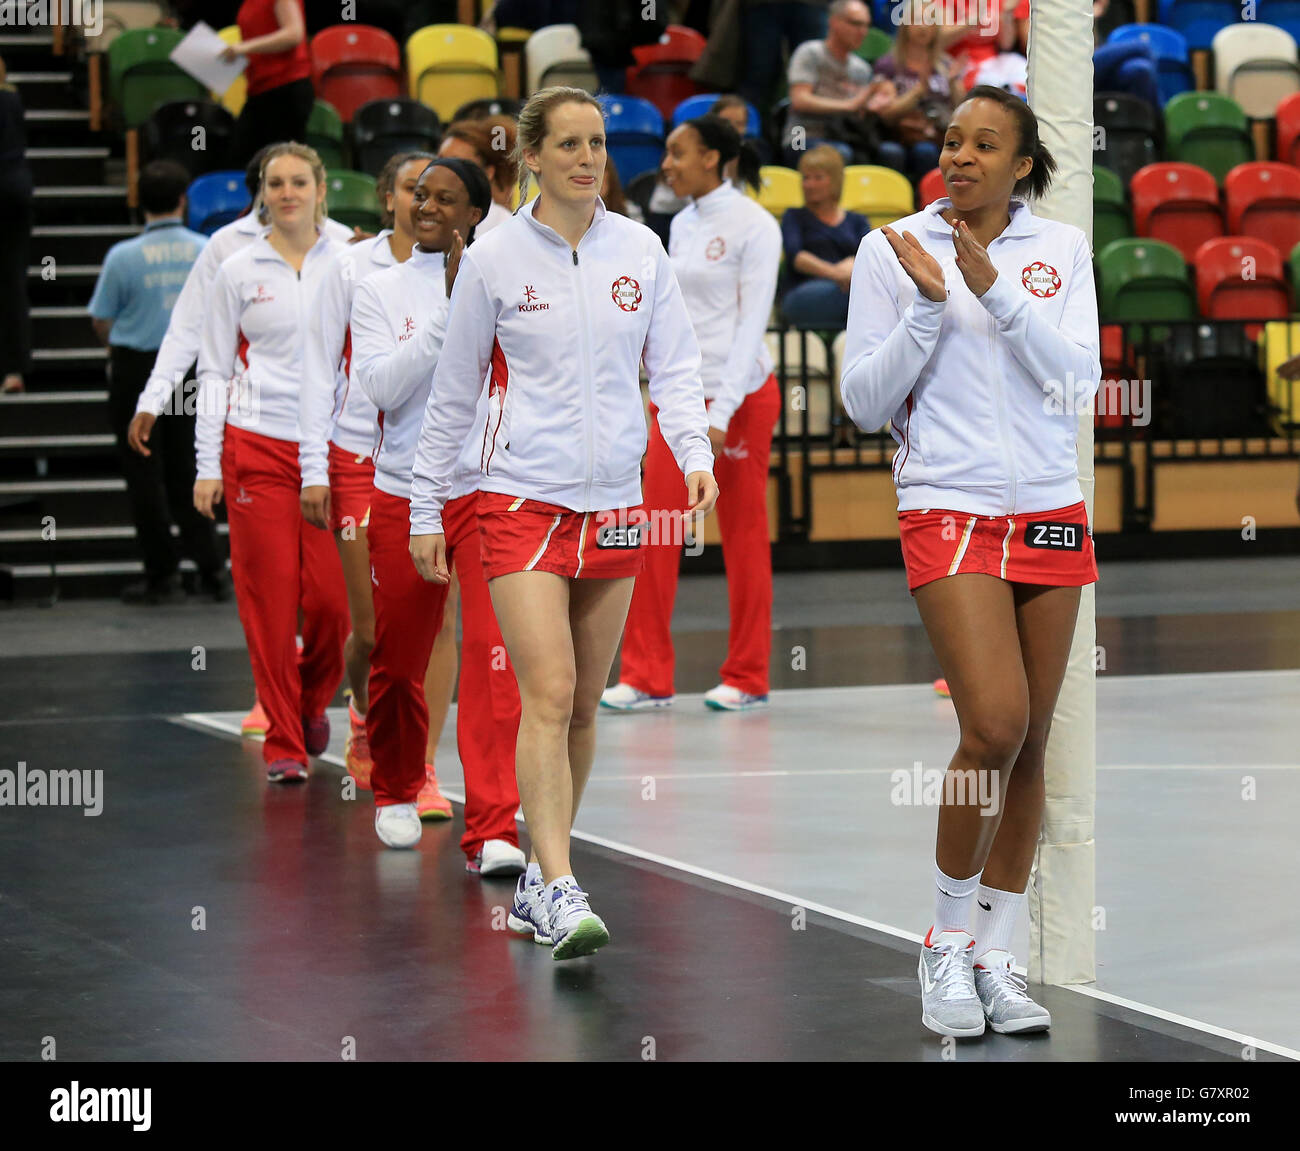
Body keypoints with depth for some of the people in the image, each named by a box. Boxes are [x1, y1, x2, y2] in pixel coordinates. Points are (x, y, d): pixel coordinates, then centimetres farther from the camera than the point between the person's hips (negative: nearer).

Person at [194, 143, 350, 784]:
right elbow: (215, 371, 7)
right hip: (256, 444, 0)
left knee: (332, 595, -5)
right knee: (270, 594, -3)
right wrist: (207, 463, 1)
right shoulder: (238, 272, 5)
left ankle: (313, 700, 24)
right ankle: (283, 743, 7)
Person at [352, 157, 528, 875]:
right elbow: (381, 386, -10)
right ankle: (396, 793, 39)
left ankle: (492, 831, -16)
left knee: (493, 653, -15)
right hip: (403, 497, 2)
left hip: (489, 491, -2)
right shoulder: (381, 292, 5)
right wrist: (449, 308, -16)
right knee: (396, 662, 12)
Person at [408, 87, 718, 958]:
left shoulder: (640, 250, 6)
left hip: (614, 505, 4)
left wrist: (695, 452, -10)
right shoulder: (494, 259, -1)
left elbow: (674, 365, 8)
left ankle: (542, 881, 19)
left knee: (584, 705, 8)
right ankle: (559, 892, -19)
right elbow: (453, 392, 5)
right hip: (523, 499, -4)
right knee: (549, 693, -16)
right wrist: (427, 510, 6)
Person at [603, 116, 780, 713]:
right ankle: (647, 676, 2)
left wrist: (722, 412, -18)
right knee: (654, 532, -1)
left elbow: (751, 323, -13)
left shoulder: (754, 226, -9)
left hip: (740, 396, -6)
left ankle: (747, 678, 12)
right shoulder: (682, 224, 11)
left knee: (744, 535, 3)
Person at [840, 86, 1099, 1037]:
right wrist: (929, 305, -12)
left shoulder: (1062, 249, 7)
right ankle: (946, 943, -1)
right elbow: (864, 401, 0)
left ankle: (994, 959, 14)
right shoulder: (892, 251, 1)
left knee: (1029, 744, 4)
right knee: (996, 724, -18)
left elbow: (1079, 378, -4)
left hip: (1051, 512, 3)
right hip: (948, 507, -3)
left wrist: (994, 292, -13)